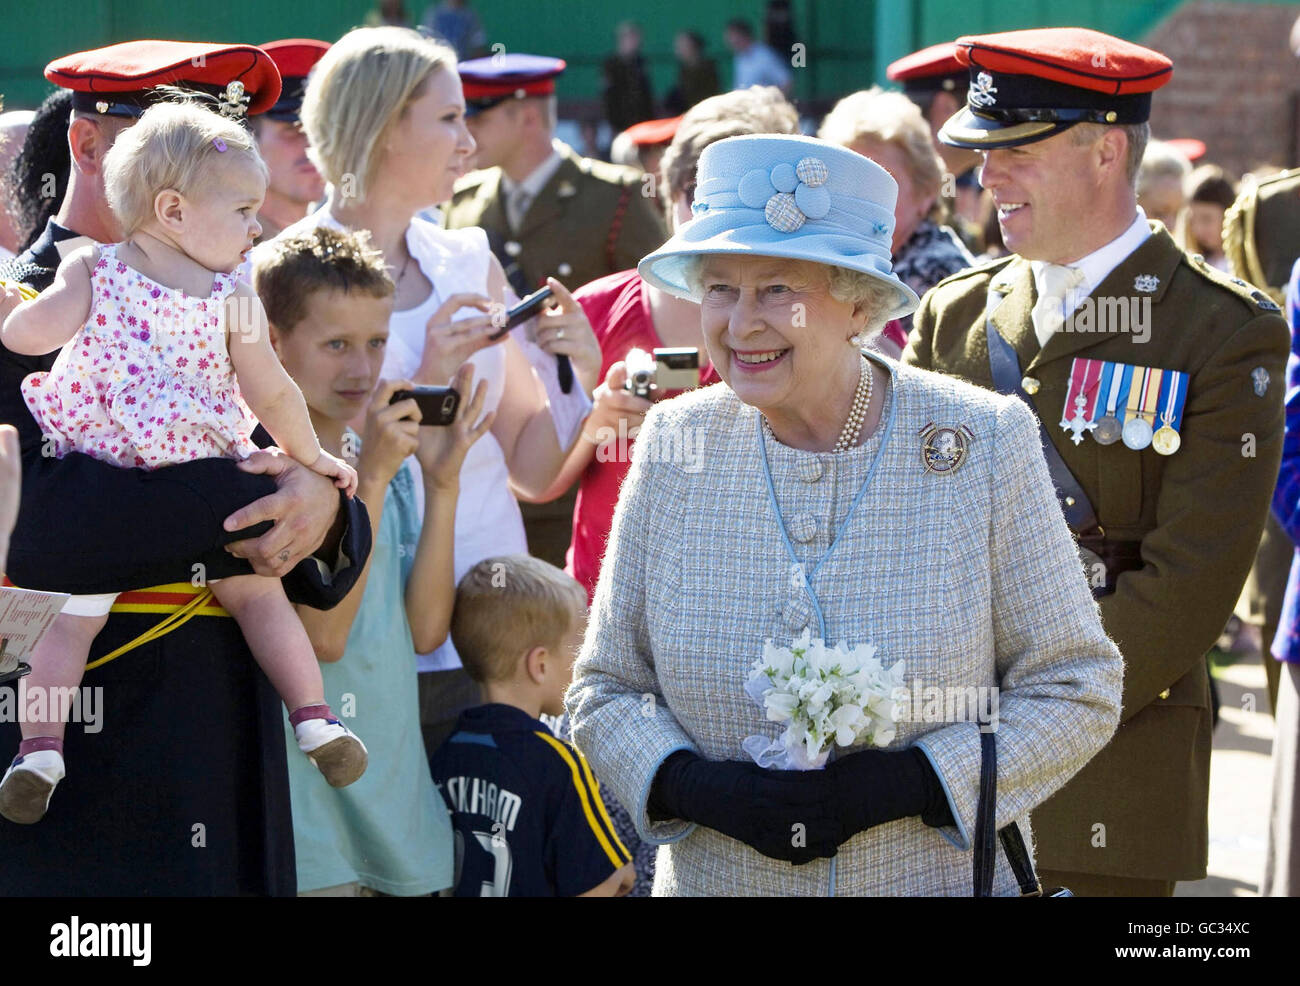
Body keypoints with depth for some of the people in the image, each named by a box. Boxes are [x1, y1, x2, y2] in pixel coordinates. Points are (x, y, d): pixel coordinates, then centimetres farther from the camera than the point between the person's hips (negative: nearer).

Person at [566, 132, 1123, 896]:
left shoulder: (984, 443, -11)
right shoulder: (676, 445, -5)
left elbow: (1076, 691, -8)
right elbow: (606, 692, 2)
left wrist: (903, 784, -20)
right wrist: (695, 786, -18)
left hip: (937, 878, -2)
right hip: (712, 879, 2)